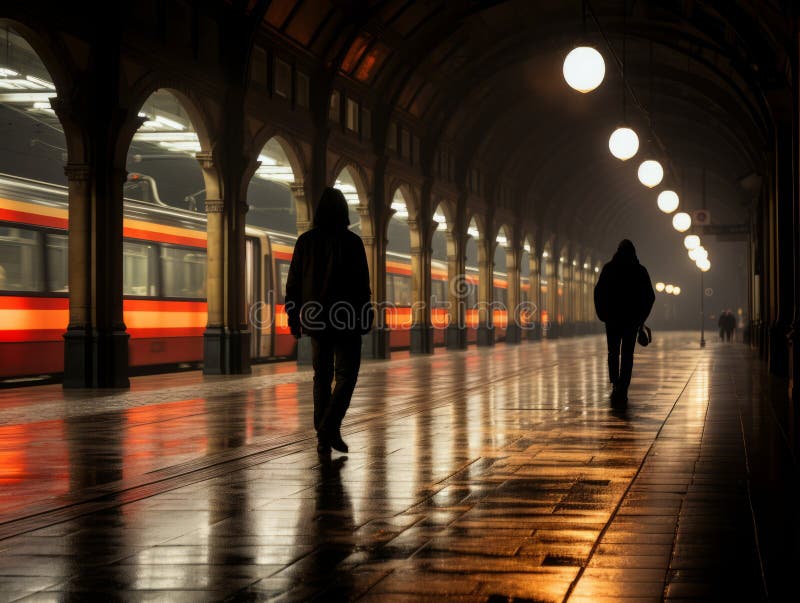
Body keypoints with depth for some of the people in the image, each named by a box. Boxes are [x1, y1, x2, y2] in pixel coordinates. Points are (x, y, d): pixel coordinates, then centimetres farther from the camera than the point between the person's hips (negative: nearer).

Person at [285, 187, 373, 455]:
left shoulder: (305, 241, 2)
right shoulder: (352, 242, -8)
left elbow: (293, 283, 4)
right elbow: (362, 284, -7)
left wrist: (294, 318, 10)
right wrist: (365, 318, 1)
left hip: (315, 319, 4)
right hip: (346, 320, -4)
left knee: (321, 376, 12)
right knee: (346, 375, 2)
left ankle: (323, 437, 12)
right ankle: (329, 428, -16)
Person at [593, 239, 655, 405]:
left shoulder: (609, 268, 0)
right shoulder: (640, 270, 3)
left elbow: (599, 292, -5)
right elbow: (650, 296, 2)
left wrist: (602, 314, 4)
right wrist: (641, 316, 10)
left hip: (613, 318, 0)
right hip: (632, 319, 0)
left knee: (613, 353, 12)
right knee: (627, 354, 4)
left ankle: (616, 384, -5)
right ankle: (622, 391, -4)